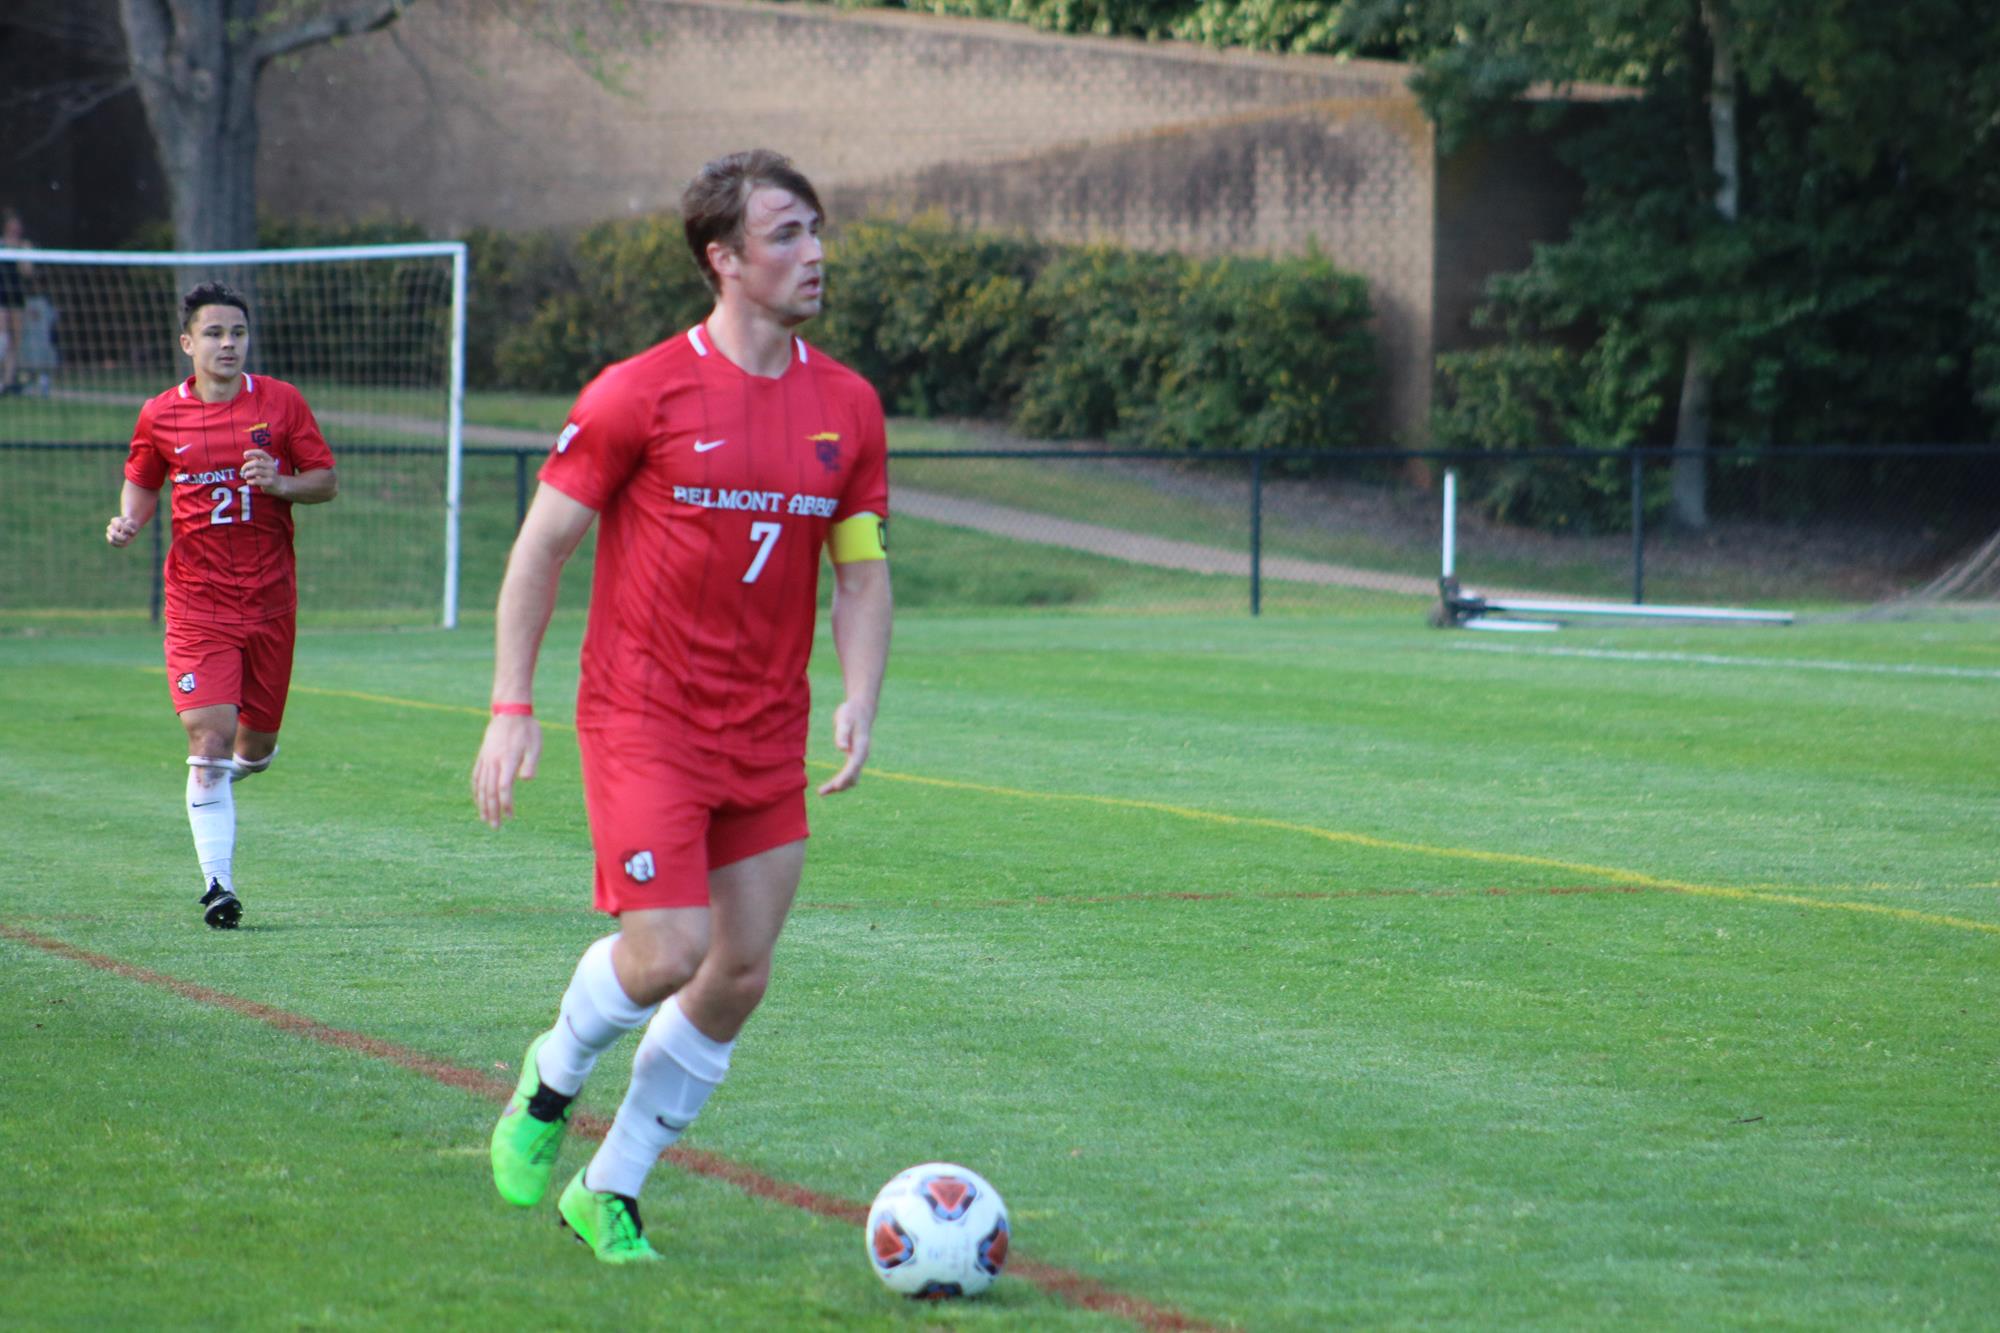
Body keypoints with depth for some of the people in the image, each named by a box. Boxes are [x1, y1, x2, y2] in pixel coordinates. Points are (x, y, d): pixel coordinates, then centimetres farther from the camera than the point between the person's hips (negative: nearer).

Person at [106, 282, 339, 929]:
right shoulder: (160, 416, 1)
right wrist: (128, 519, -5)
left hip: (269, 597, 1)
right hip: (197, 601, -1)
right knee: (209, 738, -14)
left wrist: (280, 484, -16)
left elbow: (326, 480, 4)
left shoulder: (281, 402, 1)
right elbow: (142, 484, 16)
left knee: (256, 741, 10)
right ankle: (217, 884, -11)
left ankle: (243, 761, 49)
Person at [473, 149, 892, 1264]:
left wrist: (860, 705, -5)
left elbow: (863, 572, 11)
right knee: (665, 951, -16)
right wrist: (512, 708, -8)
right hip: (644, 718, -5)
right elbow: (540, 547, -4)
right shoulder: (641, 394, -9)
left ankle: (609, 1192, 19)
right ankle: (553, 1079, 18)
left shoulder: (848, 407, 5)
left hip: (767, 735, 5)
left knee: (741, 975, 4)